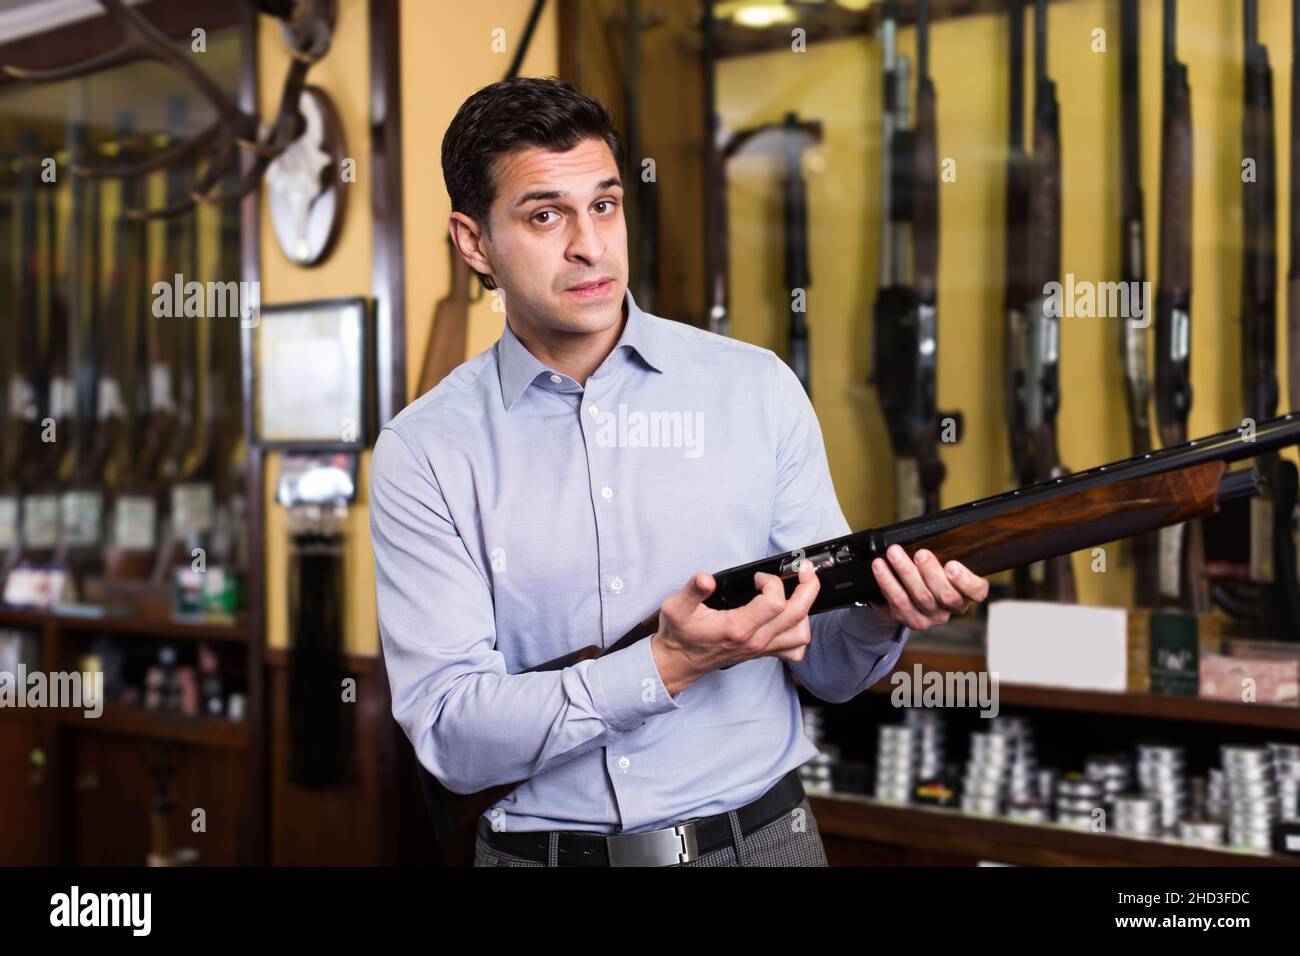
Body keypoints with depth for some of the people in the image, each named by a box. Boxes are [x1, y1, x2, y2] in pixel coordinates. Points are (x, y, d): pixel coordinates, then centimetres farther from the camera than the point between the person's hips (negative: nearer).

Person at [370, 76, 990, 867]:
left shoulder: (757, 389, -2)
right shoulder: (424, 452, -7)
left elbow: (826, 669, 2)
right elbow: (449, 734, -14)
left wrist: (882, 617, -19)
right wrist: (666, 668, -24)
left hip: (760, 837, 1)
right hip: (538, 848, -1)